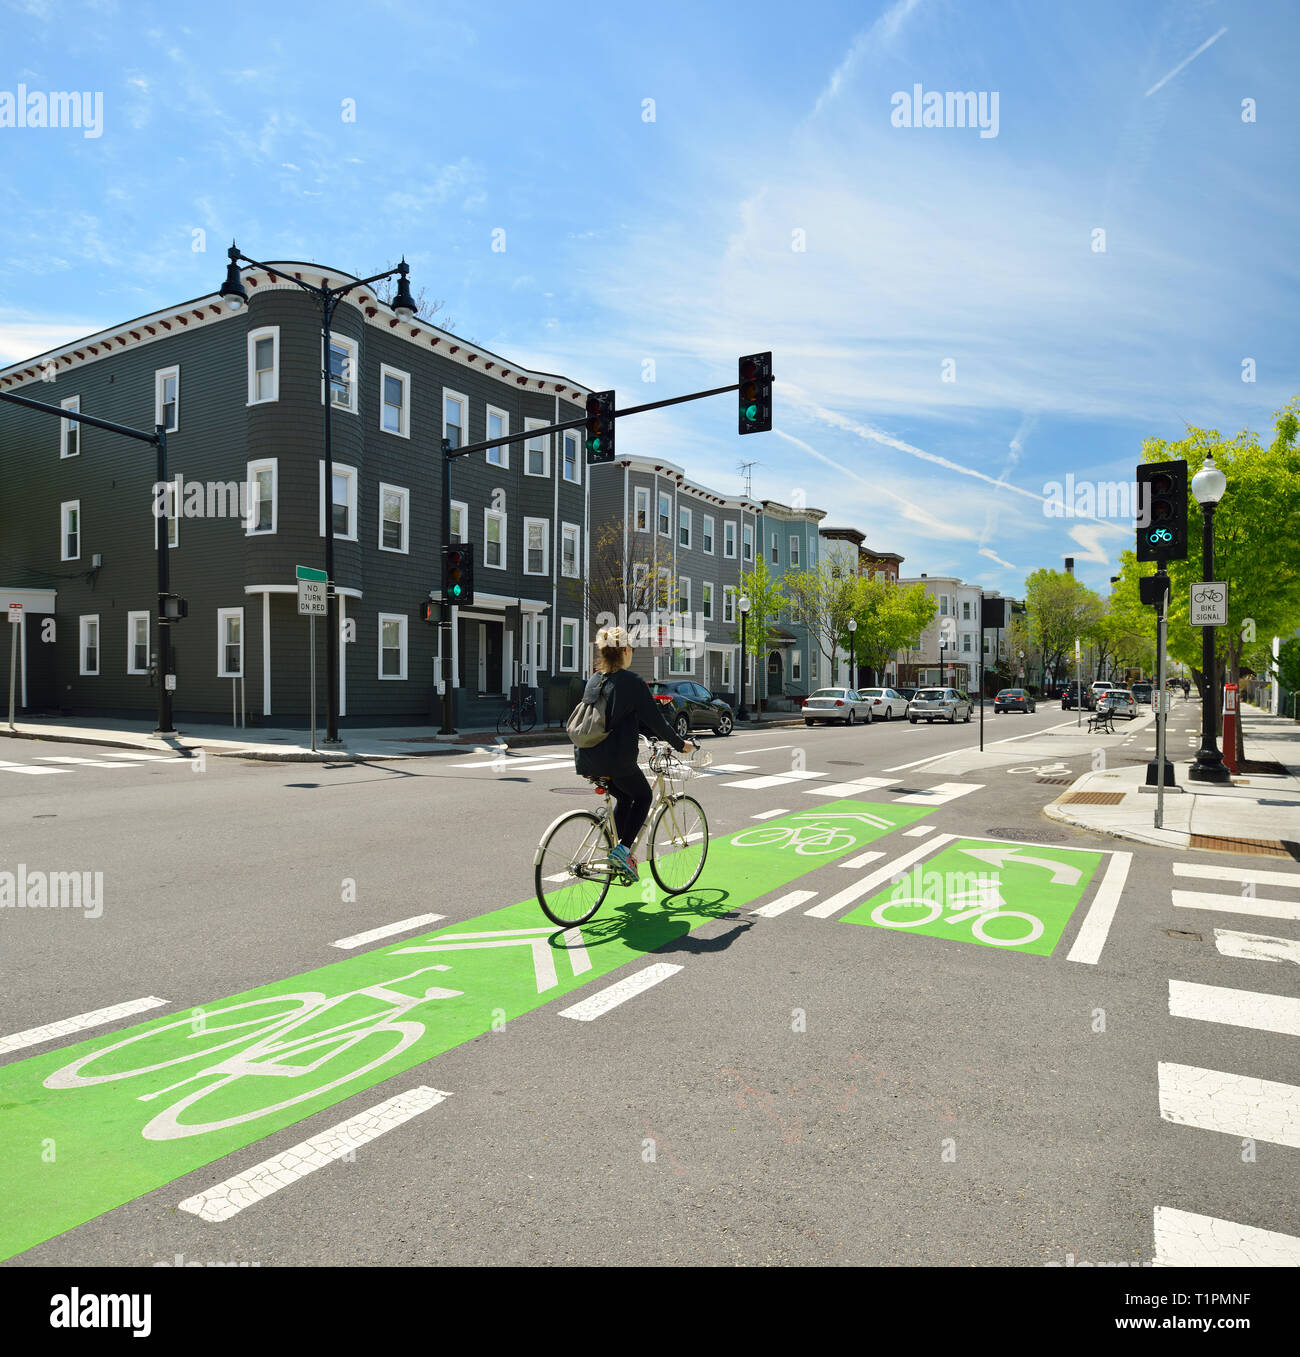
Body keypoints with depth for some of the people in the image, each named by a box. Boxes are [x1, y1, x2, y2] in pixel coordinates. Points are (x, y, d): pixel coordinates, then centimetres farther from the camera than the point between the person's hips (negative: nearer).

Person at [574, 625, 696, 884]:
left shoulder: (594, 680, 13)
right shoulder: (632, 681, -10)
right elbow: (654, 718, -7)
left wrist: (659, 735, 26)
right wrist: (680, 744, 7)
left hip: (586, 758, 7)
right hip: (615, 758, -7)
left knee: (624, 798, 26)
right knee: (643, 796, 18)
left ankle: (620, 853, 23)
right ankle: (623, 849, 5)